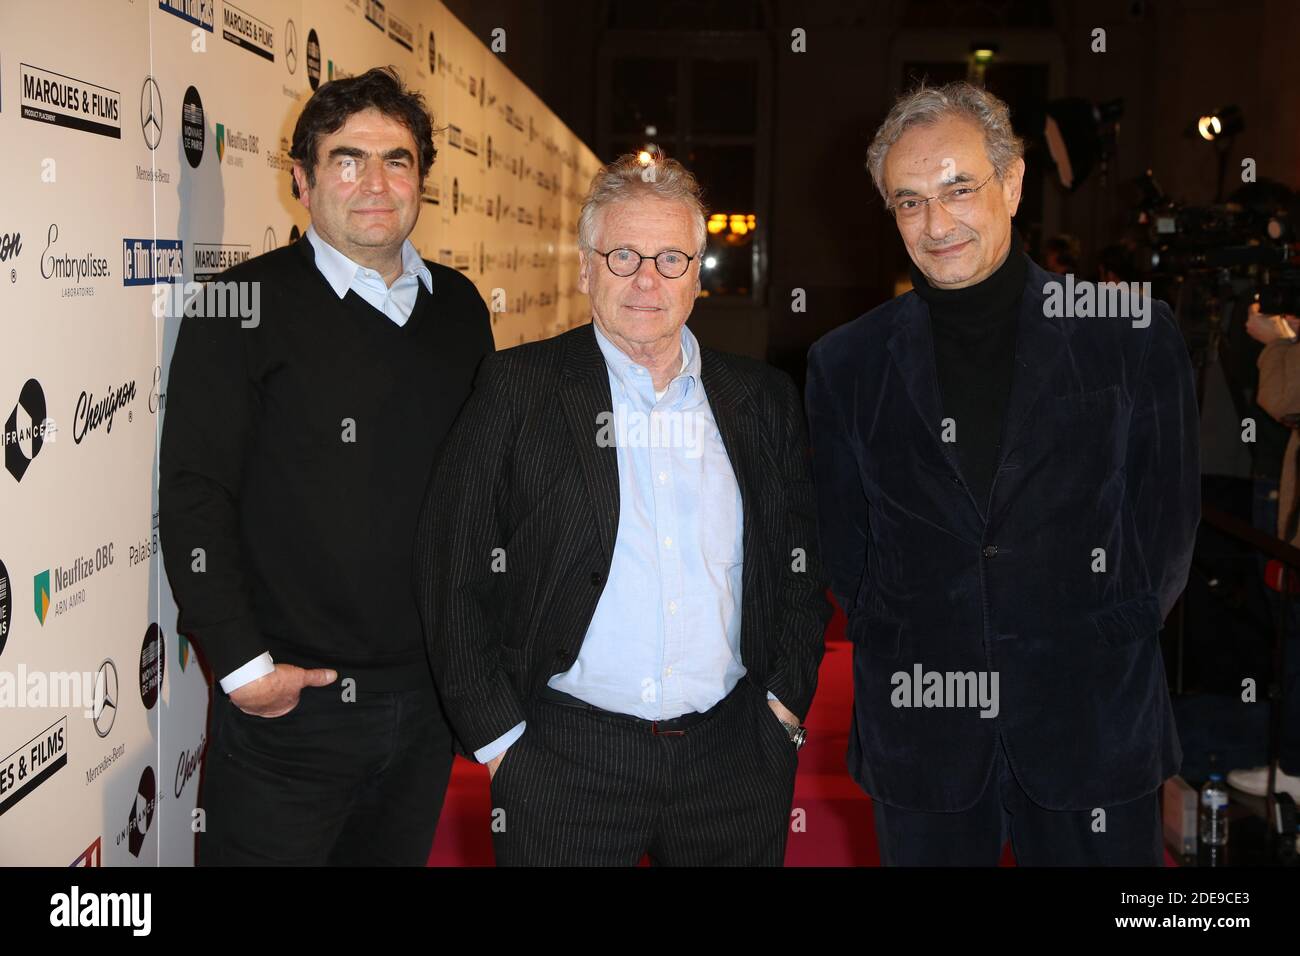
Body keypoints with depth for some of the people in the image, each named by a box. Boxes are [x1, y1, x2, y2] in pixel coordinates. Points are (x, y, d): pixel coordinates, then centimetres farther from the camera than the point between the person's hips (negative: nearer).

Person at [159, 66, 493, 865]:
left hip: (431, 694, 5)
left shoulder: (458, 307, 6)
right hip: (291, 704, -5)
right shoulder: (246, 308, -9)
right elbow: (193, 497, -12)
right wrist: (242, 665, -14)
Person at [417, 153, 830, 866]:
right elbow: (453, 571, -4)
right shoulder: (516, 388, -3)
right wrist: (496, 736, -6)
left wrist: (786, 700, 3)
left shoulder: (762, 399, 6)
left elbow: (800, 563, 12)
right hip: (563, 761, -2)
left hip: (733, 752, 3)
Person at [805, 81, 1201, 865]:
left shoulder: (1136, 336, -1)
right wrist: (902, 647, 0)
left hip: (1093, 726, -1)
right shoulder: (846, 364, 3)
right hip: (919, 735, 1)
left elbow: (1168, 519, 4)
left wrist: (1111, 648, 0)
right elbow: (843, 543, 8)